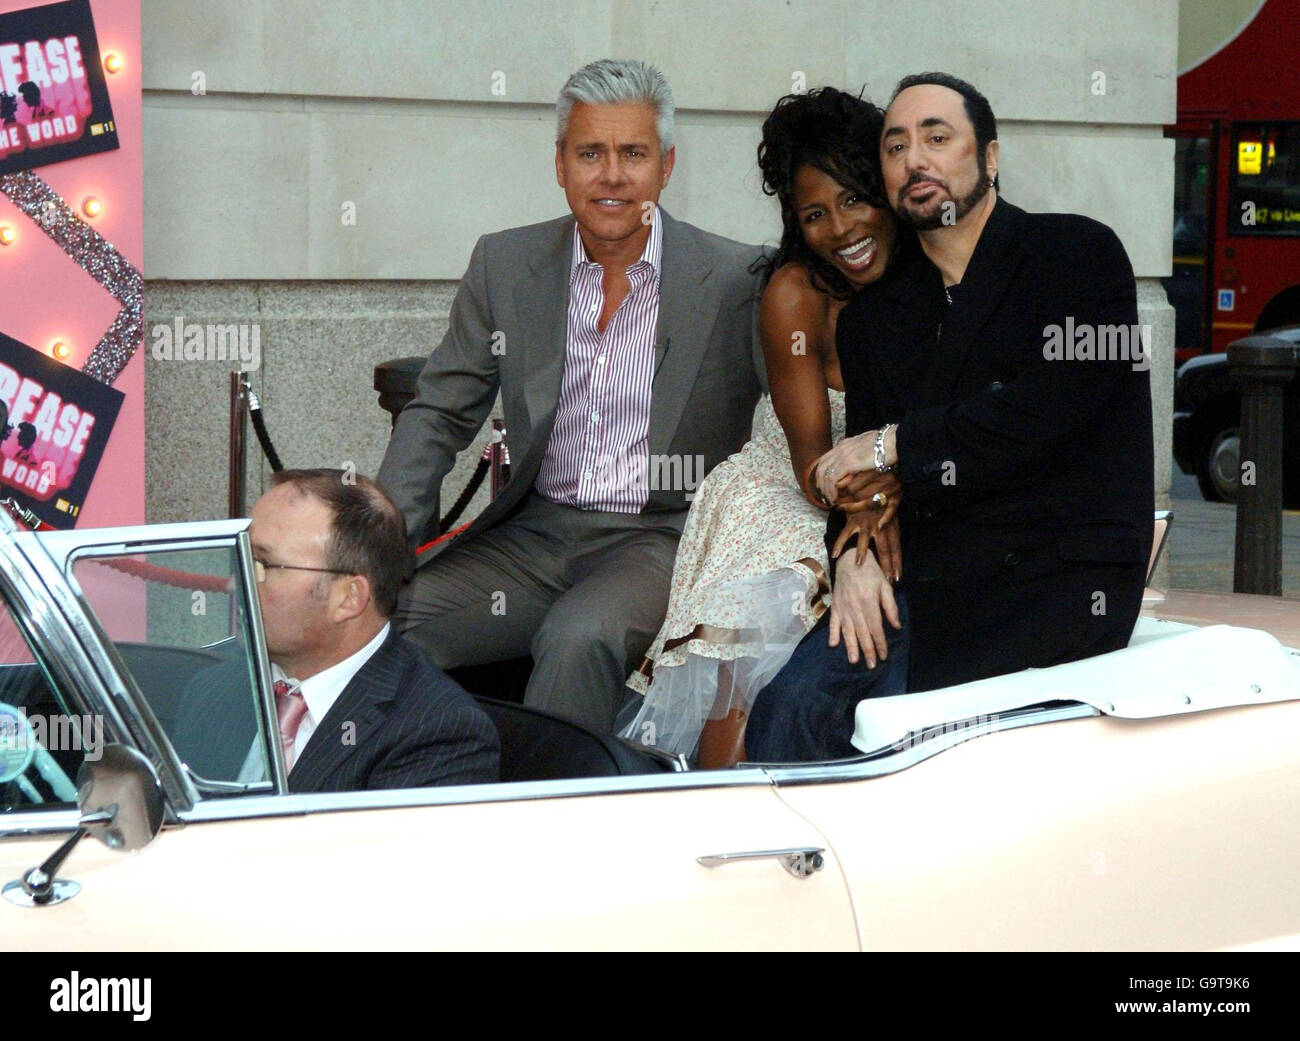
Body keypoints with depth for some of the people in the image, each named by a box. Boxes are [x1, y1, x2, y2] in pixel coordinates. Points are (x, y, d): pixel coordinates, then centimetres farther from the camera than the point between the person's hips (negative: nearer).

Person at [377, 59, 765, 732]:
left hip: (663, 540, -4)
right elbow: (439, 415, 11)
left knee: (579, 639, -35)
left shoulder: (739, 280, -3)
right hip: (533, 536, 4)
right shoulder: (504, 265, 7)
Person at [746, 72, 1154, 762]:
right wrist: (854, 551, -9)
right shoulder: (873, 315, 19)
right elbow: (863, 467, 14)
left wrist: (898, 446, -6)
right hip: (925, 574, 5)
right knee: (790, 708, -20)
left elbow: (1044, 414, -13)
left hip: (1059, 572, -5)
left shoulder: (1081, 255, 1)